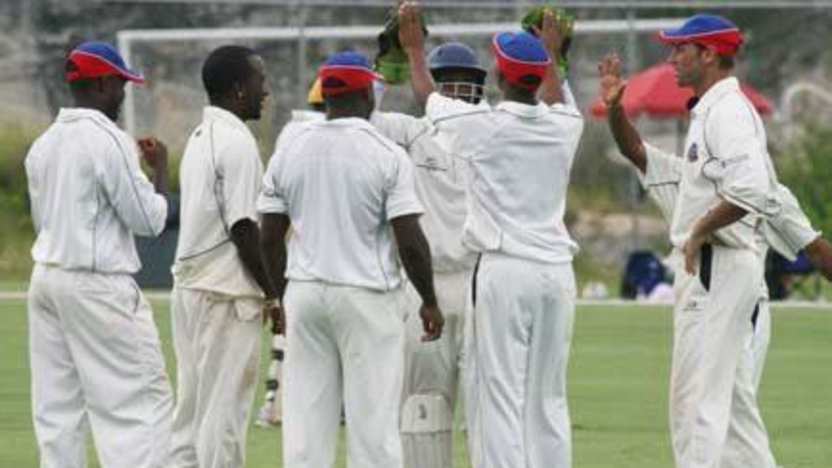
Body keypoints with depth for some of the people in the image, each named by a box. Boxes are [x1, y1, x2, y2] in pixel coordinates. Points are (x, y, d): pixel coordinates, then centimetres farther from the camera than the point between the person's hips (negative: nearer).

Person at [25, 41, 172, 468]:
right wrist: (160, 168, 4)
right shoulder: (109, 140, -13)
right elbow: (149, 220, -11)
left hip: (45, 280, 8)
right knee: (140, 400, -5)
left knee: (57, 407, 9)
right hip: (98, 284, -8)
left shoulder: (43, 144, 11)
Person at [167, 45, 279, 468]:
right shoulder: (237, 142, -14)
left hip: (188, 284, 9)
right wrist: (271, 293, -10)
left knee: (192, 403, 11)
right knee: (224, 406, -5)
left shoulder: (199, 138, 15)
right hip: (226, 290, -9)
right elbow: (242, 227, -17)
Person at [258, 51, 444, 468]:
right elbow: (410, 240, -12)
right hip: (368, 293, -4)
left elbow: (269, 237, 6)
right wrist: (429, 301, 0)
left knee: (306, 416, 7)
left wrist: (279, 293, 19)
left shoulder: (288, 151, 3)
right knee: (373, 416, -1)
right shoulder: (387, 155, -9)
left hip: (304, 293, 4)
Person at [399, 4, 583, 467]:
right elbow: (557, 103, 33)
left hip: (505, 271, -4)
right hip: (558, 272, 4)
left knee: (501, 394, -5)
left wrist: (415, 49, 34)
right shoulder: (563, 127, 6)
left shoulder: (484, 124, -5)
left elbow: (429, 96, 16)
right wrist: (553, 55, 51)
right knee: (549, 398, 8)